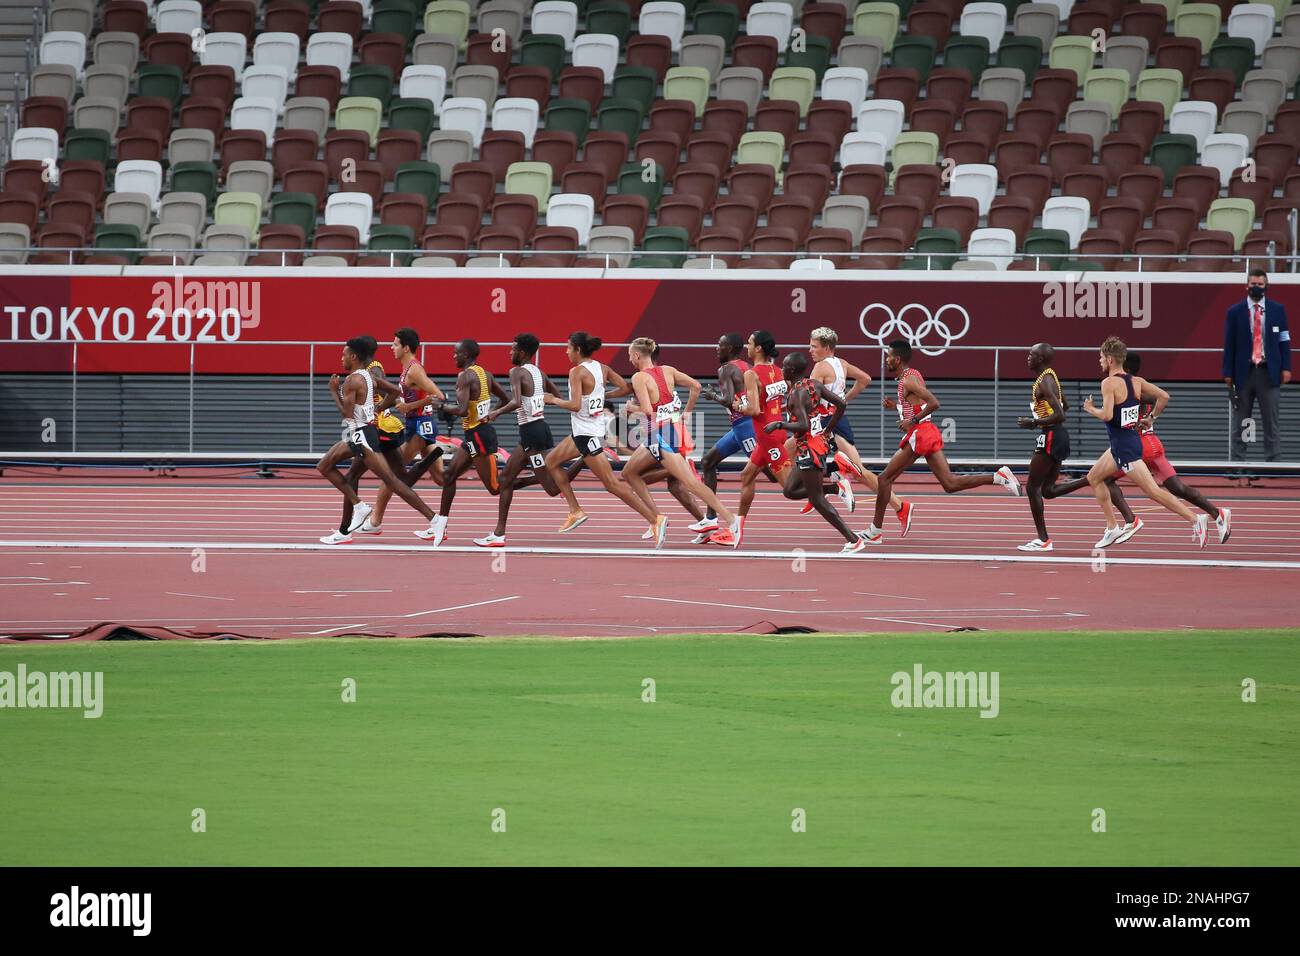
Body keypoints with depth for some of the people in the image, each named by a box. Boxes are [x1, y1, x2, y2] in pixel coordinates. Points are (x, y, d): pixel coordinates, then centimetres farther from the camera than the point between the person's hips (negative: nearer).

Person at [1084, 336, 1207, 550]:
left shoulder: (1109, 383, -16)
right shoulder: (1136, 382, 7)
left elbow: (1107, 415, -26)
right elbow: (1164, 396, 8)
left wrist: (1091, 410, -6)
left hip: (1123, 446, -9)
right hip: (1132, 437, 9)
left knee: (1153, 491, -10)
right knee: (1094, 478, 22)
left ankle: (1195, 519, -17)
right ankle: (1112, 528, 23)